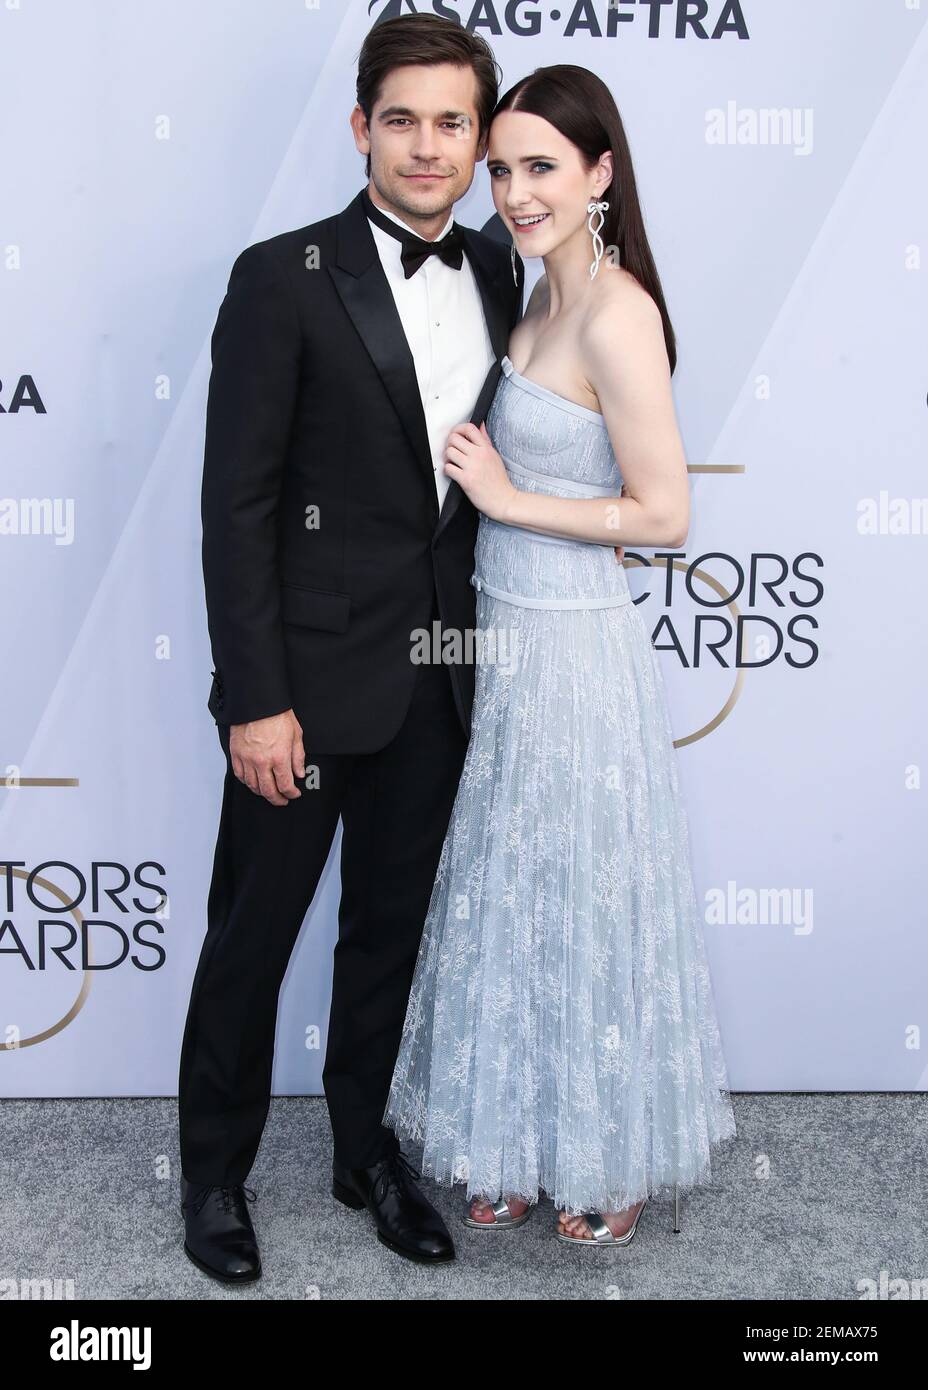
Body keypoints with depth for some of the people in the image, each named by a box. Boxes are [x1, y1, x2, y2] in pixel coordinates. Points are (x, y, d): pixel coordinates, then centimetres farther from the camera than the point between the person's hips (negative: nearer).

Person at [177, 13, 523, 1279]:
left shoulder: (496, 279, 7)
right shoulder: (283, 279, -10)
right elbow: (236, 503, -13)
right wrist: (256, 699, -16)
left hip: (437, 682, 5)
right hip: (310, 676, -5)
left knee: (389, 928, 18)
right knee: (251, 937, 9)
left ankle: (366, 1151, 37)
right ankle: (216, 1172, 30)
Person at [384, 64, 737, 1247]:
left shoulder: (616, 315, -19)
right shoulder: (545, 297, 9)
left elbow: (664, 515, -19)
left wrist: (507, 498, -16)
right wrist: (481, 461, 2)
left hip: (570, 652, -9)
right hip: (511, 640, 9)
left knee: (583, 906, 6)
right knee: (514, 903, 17)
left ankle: (619, 1161, 28)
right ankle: (531, 1146, 35)